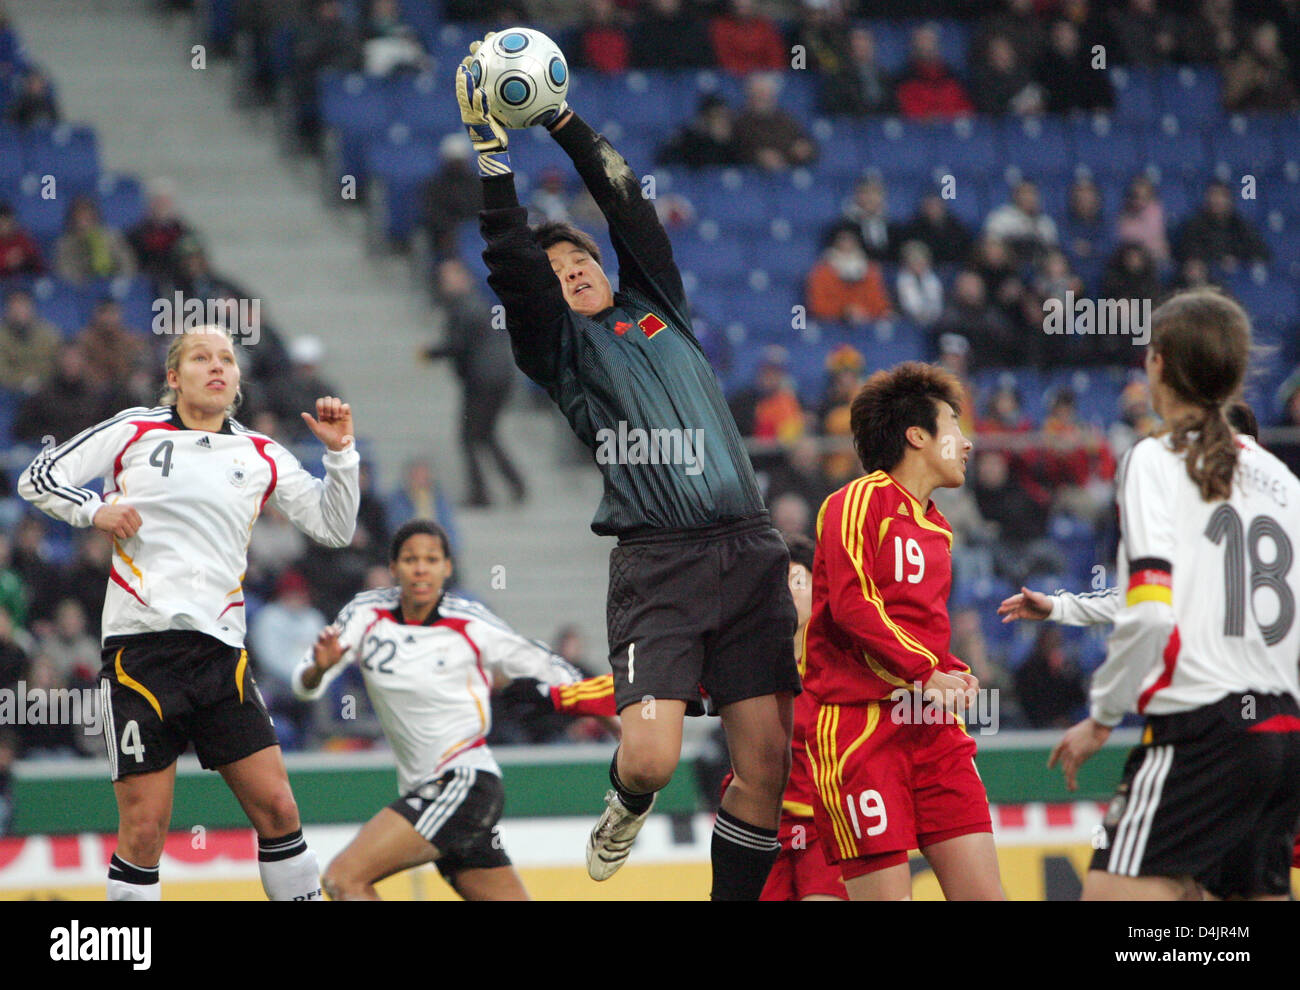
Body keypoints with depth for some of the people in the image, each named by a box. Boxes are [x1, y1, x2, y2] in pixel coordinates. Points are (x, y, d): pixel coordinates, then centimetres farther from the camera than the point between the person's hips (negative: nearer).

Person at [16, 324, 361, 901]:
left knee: (277, 808, -2)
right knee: (144, 827, -5)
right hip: (141, 650, -3)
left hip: (220, 652, 3)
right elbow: (37, 478, 9)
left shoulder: (262, 457, 13)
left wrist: (339, 453, 2)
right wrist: (93, 510, -8)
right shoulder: (134, 432, 6)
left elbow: (333, 528, 15)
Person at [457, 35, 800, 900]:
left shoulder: (660, 307, 22)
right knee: (650, 755, -15)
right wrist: (492, 147, -2)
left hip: (748, 551, 4)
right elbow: (513, 261, -1)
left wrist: (565, 122, 21)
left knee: (767, 763, -2)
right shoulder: (563, 346, 11)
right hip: (658, 561, -4)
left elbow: (631, 207, 19)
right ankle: (628, 805, 20)